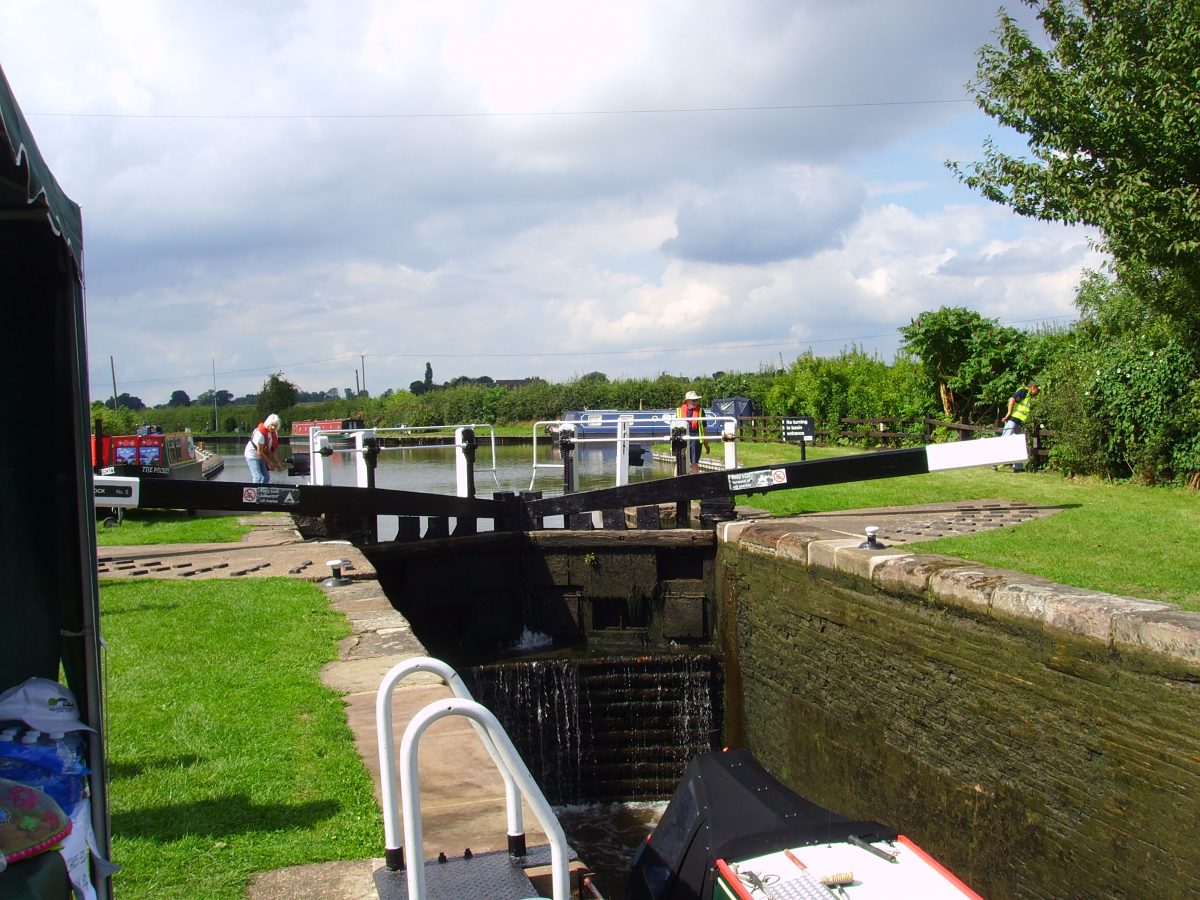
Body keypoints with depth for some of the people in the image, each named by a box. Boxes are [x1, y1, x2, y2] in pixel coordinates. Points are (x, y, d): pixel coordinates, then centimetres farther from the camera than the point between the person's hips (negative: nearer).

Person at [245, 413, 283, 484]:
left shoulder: (274, 433, -5)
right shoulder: (260, 433, -30)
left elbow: (275, 449, 0)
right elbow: (259, 452, -26)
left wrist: (277, 462, -6)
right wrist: (269, 462, -18)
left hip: (261, 457, 8)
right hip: (252, 456, -8)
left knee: (266, 478, 9)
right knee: (258, 478, -17)